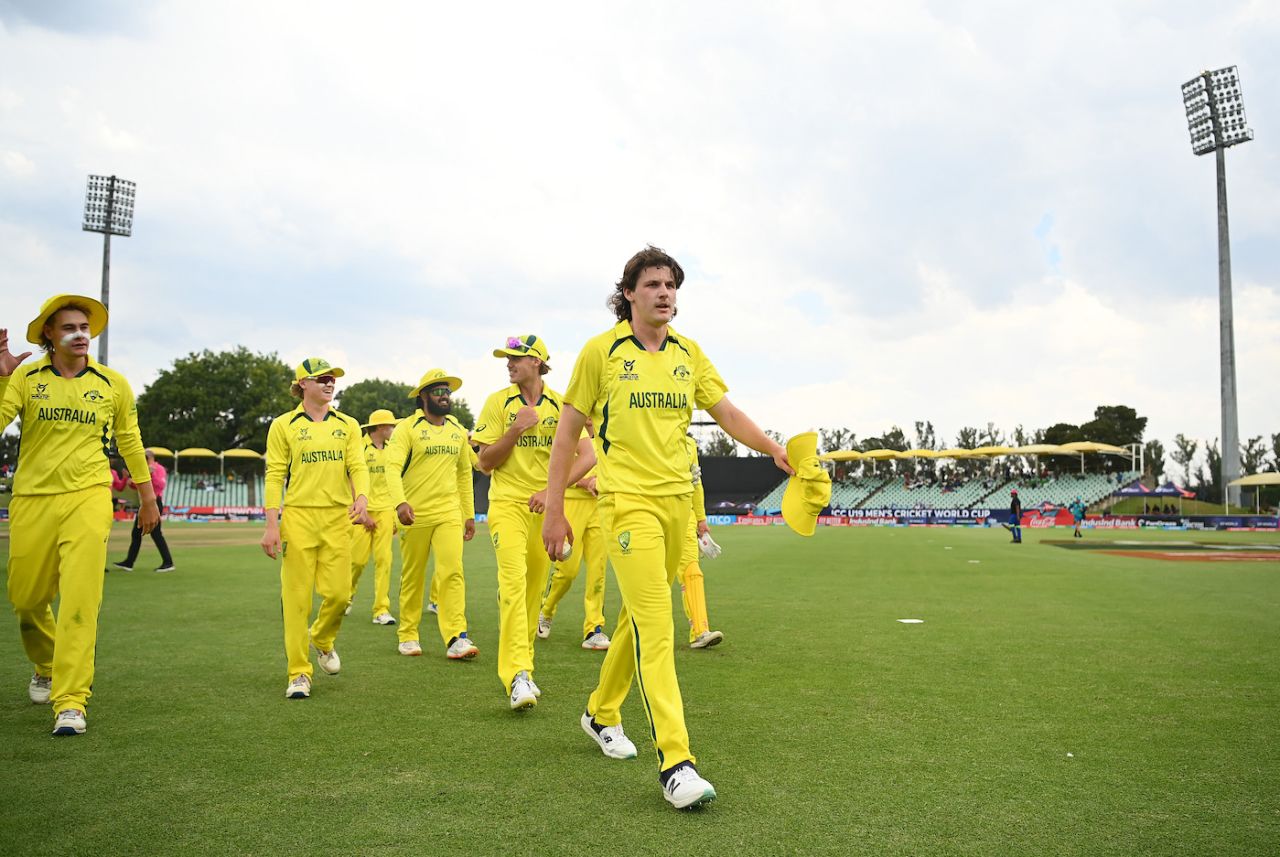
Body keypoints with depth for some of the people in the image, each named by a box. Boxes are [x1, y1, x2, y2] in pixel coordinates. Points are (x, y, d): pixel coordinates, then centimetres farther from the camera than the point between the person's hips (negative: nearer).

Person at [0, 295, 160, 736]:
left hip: (87, 497, -1)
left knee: (79, 600, -12)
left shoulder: (113, 384, 5)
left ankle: (71, 702, -8)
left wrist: (148, 496, 19)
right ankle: (47, 668, 42)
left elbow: (129, 440, 16)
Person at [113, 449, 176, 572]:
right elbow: (138, 486, 25)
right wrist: (131, 482, 5)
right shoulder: (144, 470, 18)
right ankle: (128, 562, 17)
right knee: (136, 533, 11)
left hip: (154, 503, -9)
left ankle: (168, 563, -7)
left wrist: (152, 473, -34)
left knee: (155, 533, -11)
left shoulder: (159, 469, -8)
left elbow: (162, 485, -24)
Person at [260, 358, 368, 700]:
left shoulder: (348, 425, 13)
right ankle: (299, 674, 9)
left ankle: (322, 639, 31)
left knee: (339, 592, -2)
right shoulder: (284, 425, 4)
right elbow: (274, 476, 1)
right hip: (298, 516, -2)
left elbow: (357, 466, 3)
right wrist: (271, 525, -7)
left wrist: (361, 497, -18)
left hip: (338, 518, 2)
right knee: (296, 597, -2)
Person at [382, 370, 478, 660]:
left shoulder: (458, 430, 13)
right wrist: (400, 502, -30)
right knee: (412, 578, 6)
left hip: (449, 514, 3)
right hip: (415, 515, -3)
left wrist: (469, 514, 15)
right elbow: (393, 467, -15)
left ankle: (456, 638, -12)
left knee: (453, 572, -10)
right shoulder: (407, 428, -3)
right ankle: (408, 635, 20)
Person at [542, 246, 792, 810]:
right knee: (655, 624, -14)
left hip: (678, 498, 5)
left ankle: (601, 711, 36)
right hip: (628, 499, -5)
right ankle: (675, 763, -13)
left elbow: (727, 413, 8)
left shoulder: (689, 353, 11)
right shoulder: (601, 351, -1)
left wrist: (773, 448, -11)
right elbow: (568, 430, 1)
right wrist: (554, 511, -2)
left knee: (639, 615, 15)